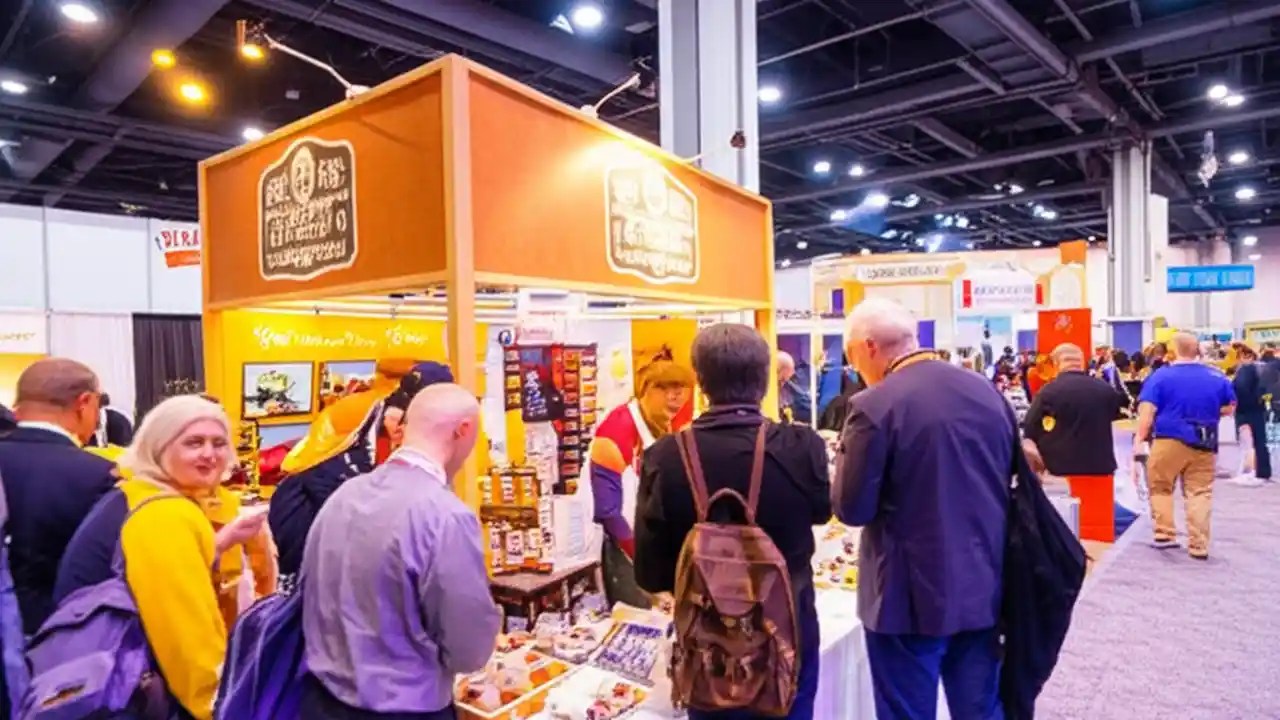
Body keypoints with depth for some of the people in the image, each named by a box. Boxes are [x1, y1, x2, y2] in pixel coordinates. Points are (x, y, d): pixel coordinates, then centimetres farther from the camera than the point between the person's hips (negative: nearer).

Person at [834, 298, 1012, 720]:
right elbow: (1015, 477, 12)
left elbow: (851, 508, -14)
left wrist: (847, 452, 2)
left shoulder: (875, 406, -17)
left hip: (911, 595, -6)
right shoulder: (988, 391, 3)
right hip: (984, 587, 7)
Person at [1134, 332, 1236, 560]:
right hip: (1204, 445, 3)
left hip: (1168, 442, -3)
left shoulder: (1161, 375, -6)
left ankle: (1165, 534, 10)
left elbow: (1147, 410, -13)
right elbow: (1230, 407, 17)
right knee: (1200, 494, 6)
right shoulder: (1217, 376, 5)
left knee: (1161, 489, 13)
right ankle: (1199, 545, 8)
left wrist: (1139, 439, -12)